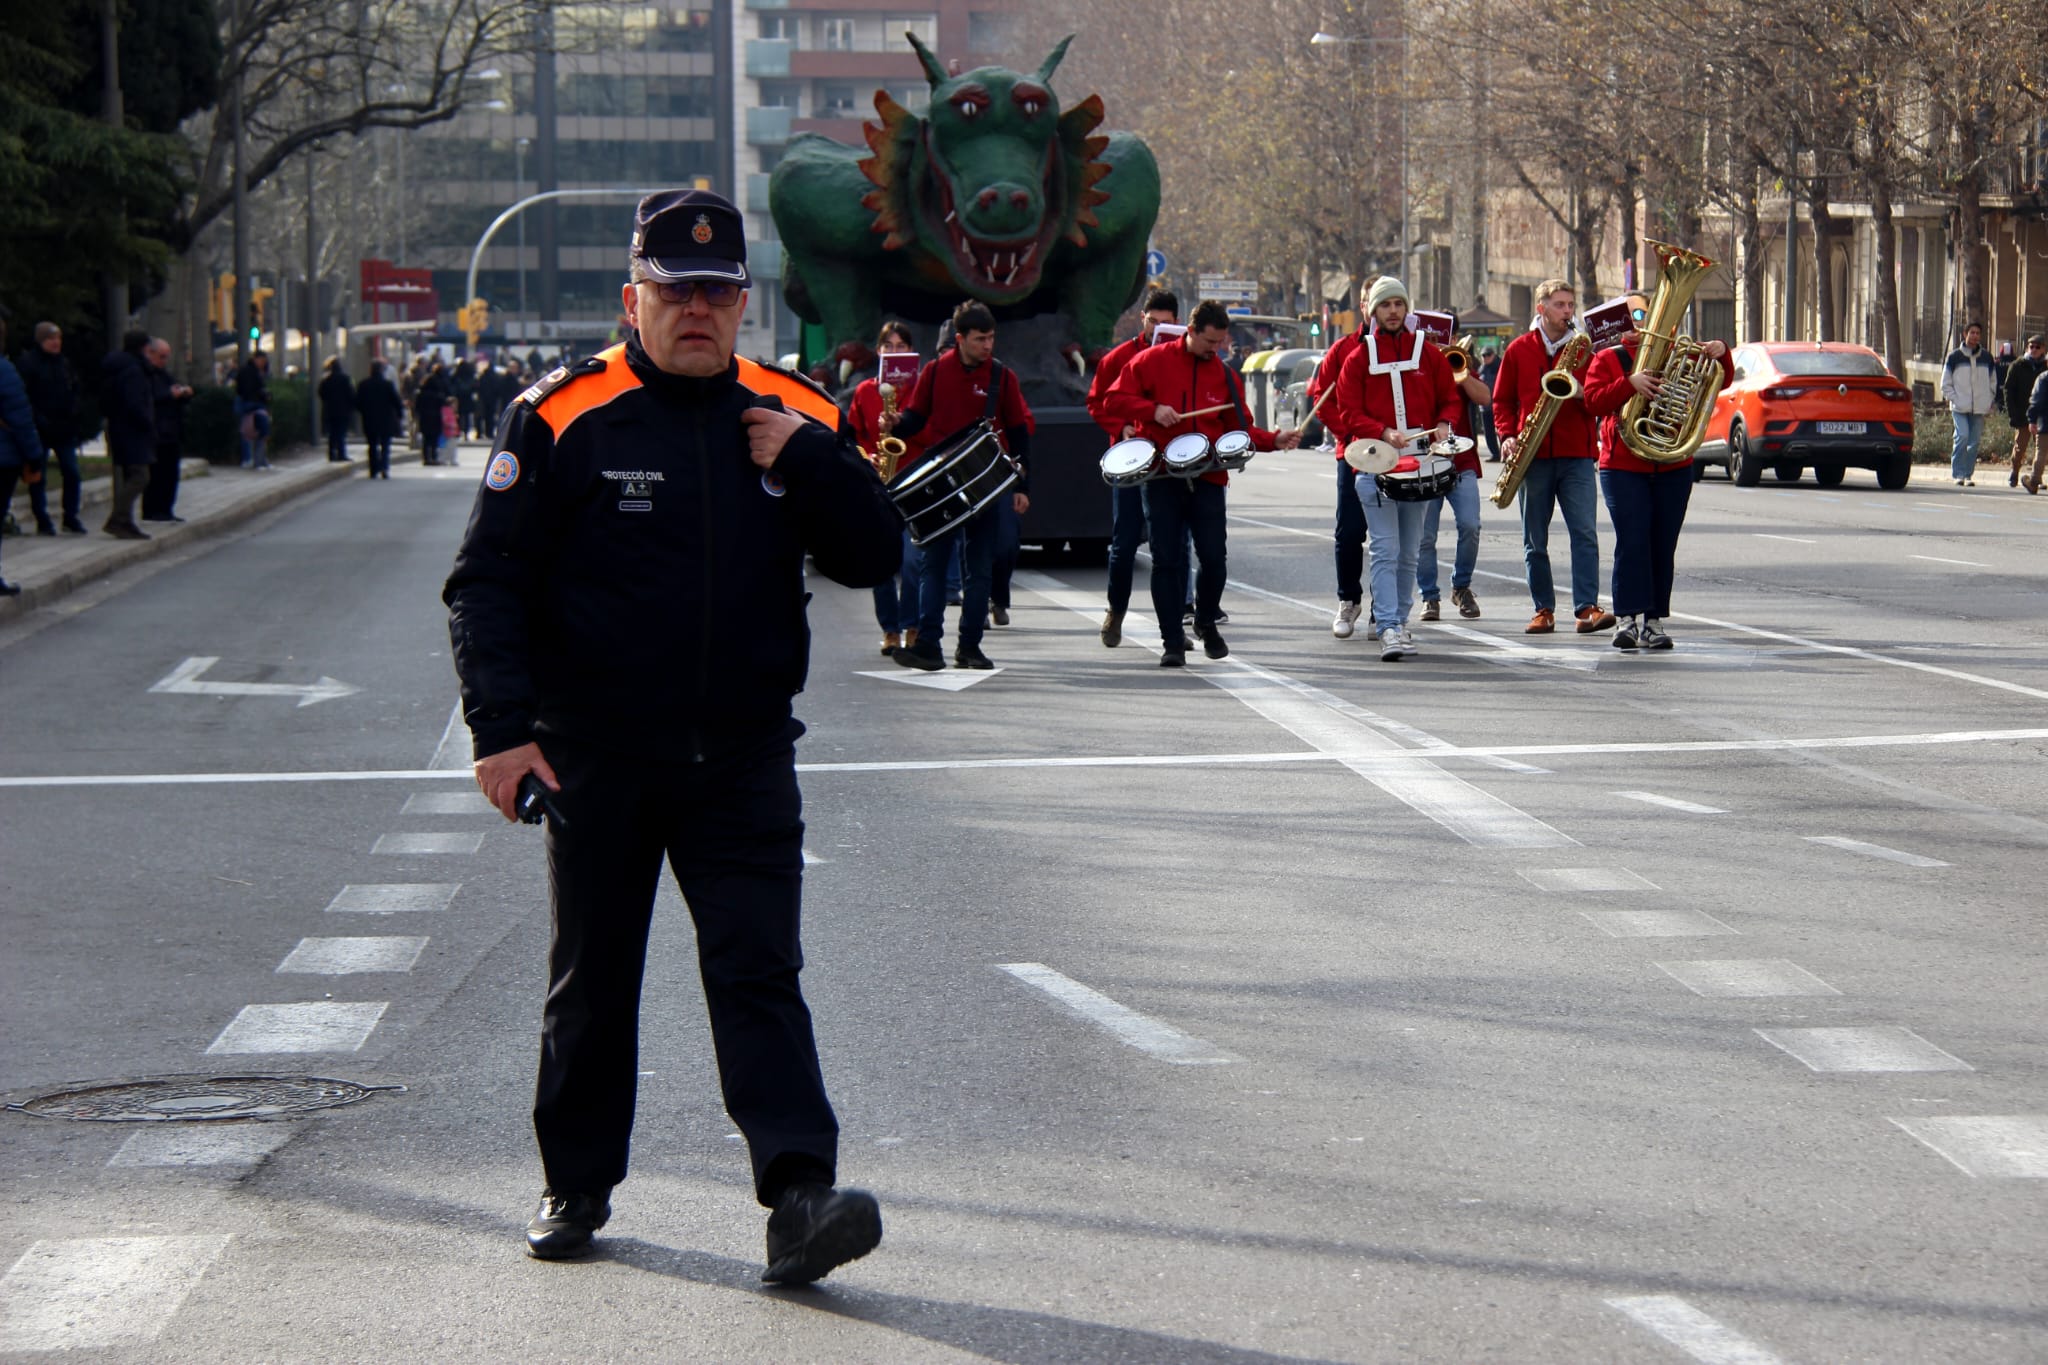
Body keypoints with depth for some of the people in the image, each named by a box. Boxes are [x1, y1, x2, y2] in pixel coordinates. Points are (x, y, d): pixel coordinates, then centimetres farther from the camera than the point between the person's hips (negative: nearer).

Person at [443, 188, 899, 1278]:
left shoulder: (796, 420, 5)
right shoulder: (563, 417, -5)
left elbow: (872, 559, 3)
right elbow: (486, 581, -5)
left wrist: (809, 462, -13)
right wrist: (502, 727, -14)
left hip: (744, 758, 1)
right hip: (596, 760, -1)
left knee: (759, 973, -8)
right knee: (592, 979, 11)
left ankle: (799, 1197, -15)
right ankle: (577, 1185, 28)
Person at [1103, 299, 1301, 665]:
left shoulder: (1225, 375, 11)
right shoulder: (1153, 361, 3)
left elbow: (1240, 428, 13)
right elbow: (1113, 401, 1)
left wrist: (1274, 440, -4)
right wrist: (1152, 410, -14)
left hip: (1207, 479, 2)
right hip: (1162, 477, -2)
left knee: (1213, 556, -3)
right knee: (1166, 560, -2)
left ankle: (1207, 623, 23)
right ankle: (1172, 642, 5)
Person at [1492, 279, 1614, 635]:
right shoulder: (1519, 350, 8)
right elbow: (1502, 400, 12)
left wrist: (1583, 394, -15)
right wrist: (1508, 436, -3)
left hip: (1577, 455, -1)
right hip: (1534, 456, 1)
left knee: (1585, 532, -12)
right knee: (1535, 539, 4)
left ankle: (1587, 608, -15)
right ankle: (1544, 610, 13)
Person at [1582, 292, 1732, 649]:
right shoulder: (1607, 358, 7)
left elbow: (1719, 381, 13)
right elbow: (1593, 401, -7)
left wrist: (1721, 354, -7)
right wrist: (1629, 384, -21)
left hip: (1673, 468, 3)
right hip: (1623, 468, -3)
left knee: (1663, 546, 3)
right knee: (1632, 542, -13)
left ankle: (1655, 623, 7)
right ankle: (1629, 620, -13)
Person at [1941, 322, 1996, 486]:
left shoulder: (1986, 357, 11)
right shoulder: (1954, 357, 3)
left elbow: (1993, 382, 19)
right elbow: (1946, 383, 6)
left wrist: (1991, 402, 9)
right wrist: (1953, 399, -5)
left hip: (1979, 408, 3)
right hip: (1960, 408, -3)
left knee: (1974, 442, 2)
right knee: (1963, 436, -18)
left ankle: (1968, 474, 11)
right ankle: (1958, 473, -10)